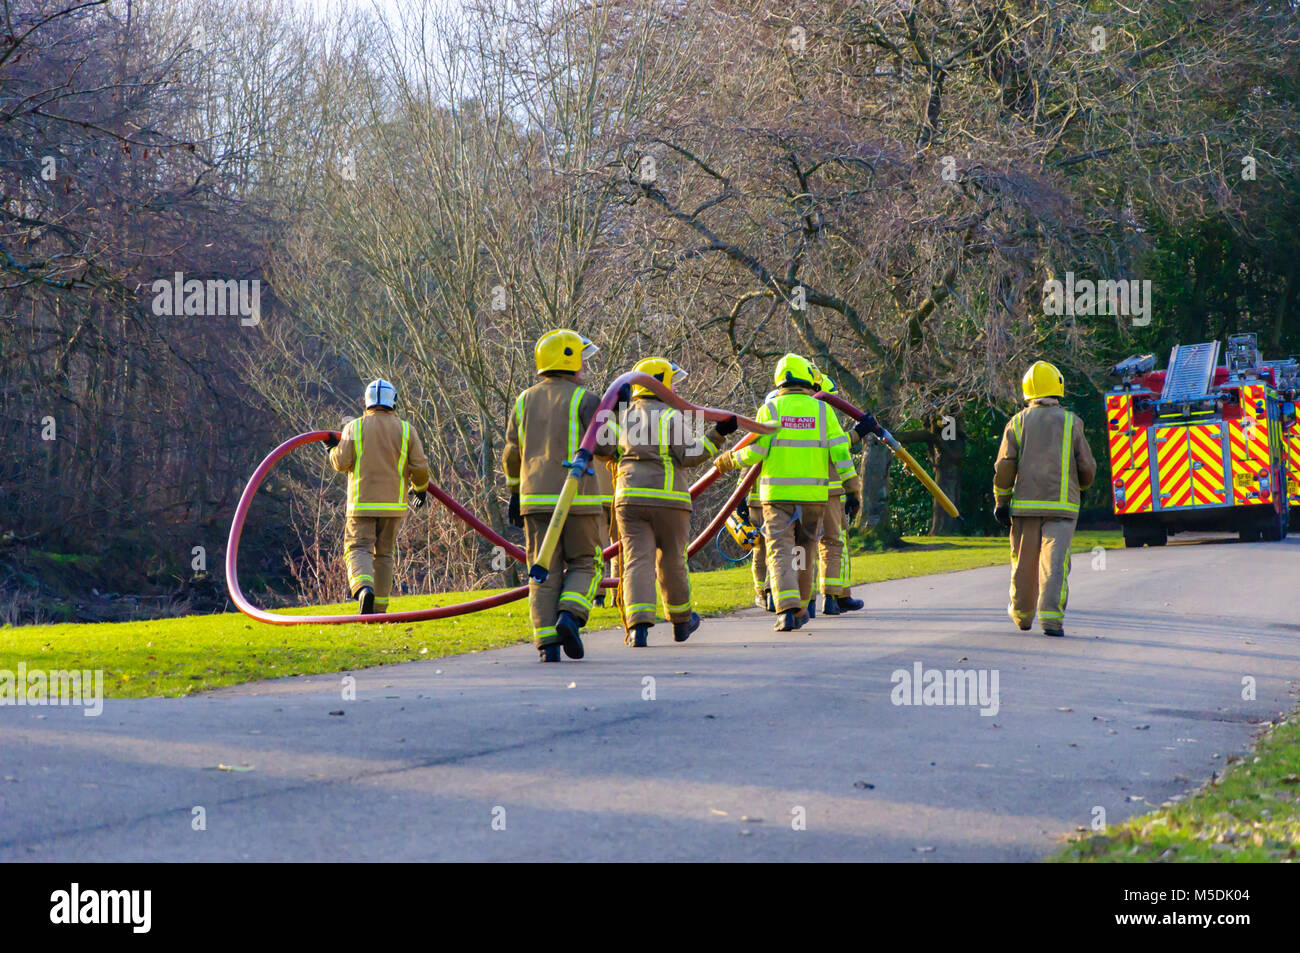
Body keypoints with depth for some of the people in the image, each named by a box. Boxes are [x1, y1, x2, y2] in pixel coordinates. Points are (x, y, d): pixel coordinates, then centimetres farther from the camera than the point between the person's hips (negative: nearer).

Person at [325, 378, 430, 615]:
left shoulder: (354, 427, -1)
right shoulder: (405, 430, 2)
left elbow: (341, 462, -7)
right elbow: (420, 467, -2)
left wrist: (334, 448, 15)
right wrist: (420, 489, 18)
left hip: (362, 503, -2)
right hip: (393, 503, 2)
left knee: (359, 549, -3)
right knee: (383, 554, 12)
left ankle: (364, 589, -32)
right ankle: (379, 607, 11)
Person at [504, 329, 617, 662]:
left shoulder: (524, 401, 12)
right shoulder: (584, 400, -4)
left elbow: (512, 453, 14)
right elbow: (604, 447, -9)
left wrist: (515, 493, 23)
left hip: (535, 498, 4)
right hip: (577, 496, -4)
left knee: (544, 572, 4)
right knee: (583, 564, 9)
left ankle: (547, 641, -4)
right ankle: (570, 615, -16)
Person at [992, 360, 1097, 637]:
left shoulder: (1018, 422, 4)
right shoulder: (1071, 422, 2)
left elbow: (1004, 466, -2)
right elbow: (1087, 468, 4)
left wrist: (1001, 502, 7)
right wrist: (1079, 486, 25)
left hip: (1025, 502, 2)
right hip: (1062, 505, -2)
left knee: (1024, 560, 14)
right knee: (1055, 562, -8)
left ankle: (1022, 614, 29)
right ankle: (1051, 617, -20)